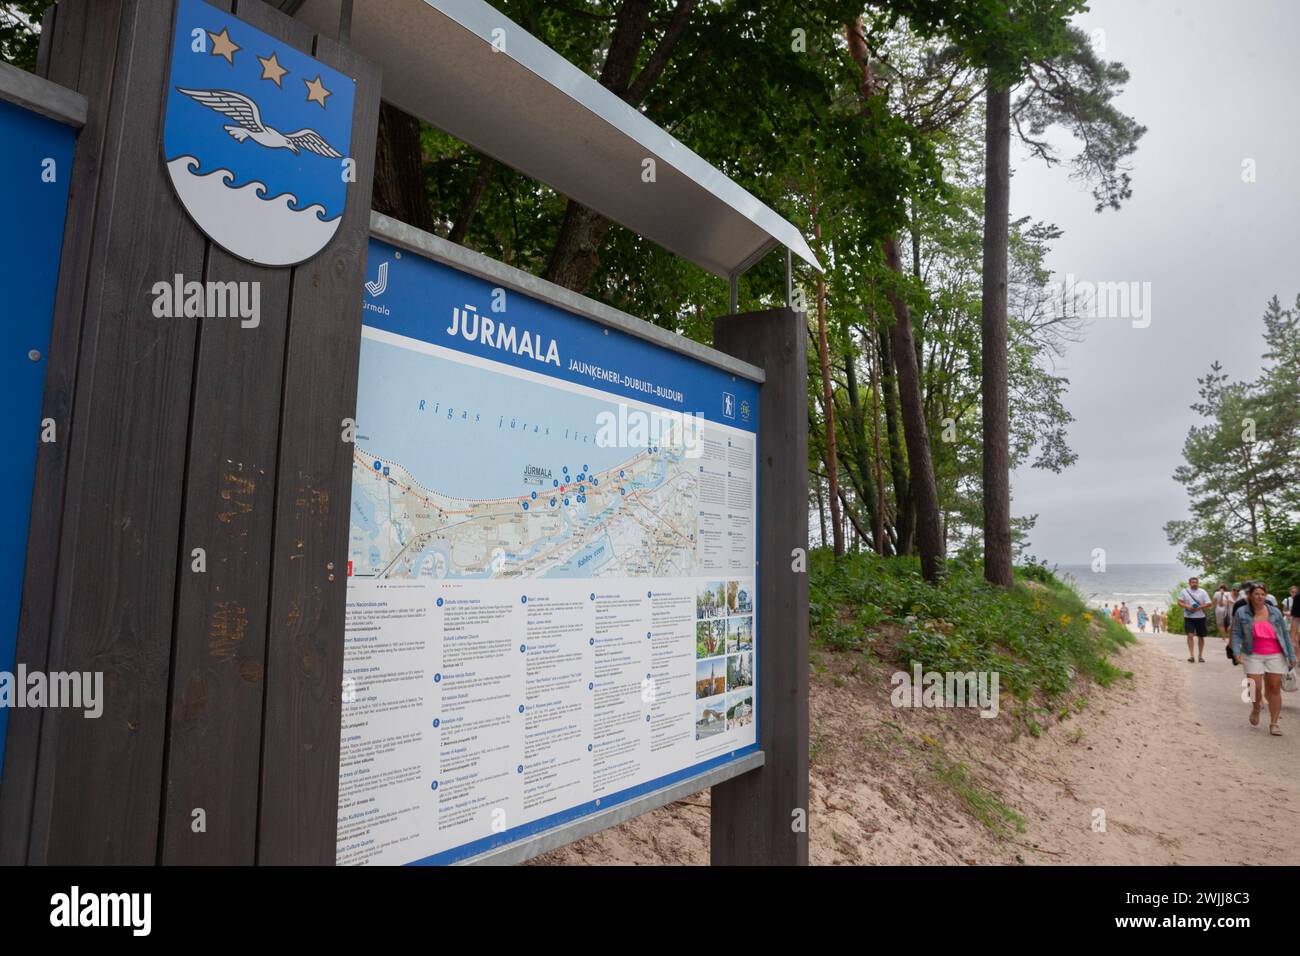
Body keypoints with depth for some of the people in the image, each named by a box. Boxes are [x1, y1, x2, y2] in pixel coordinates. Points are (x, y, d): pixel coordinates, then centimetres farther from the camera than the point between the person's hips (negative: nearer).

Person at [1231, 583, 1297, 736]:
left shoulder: (1275, 612, 2)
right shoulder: (1241, 613, -1)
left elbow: (1285, 634, 6)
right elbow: (1236, 634, 1)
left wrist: (1291, 655, 4)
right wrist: (1236, 651, -11)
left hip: (1275, 656, 1)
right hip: (1253, 656, -1)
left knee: (1274, 689, 2)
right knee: (1255, 688, -4)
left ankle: (1273, 723, 11)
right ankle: (1256, 708, 28)